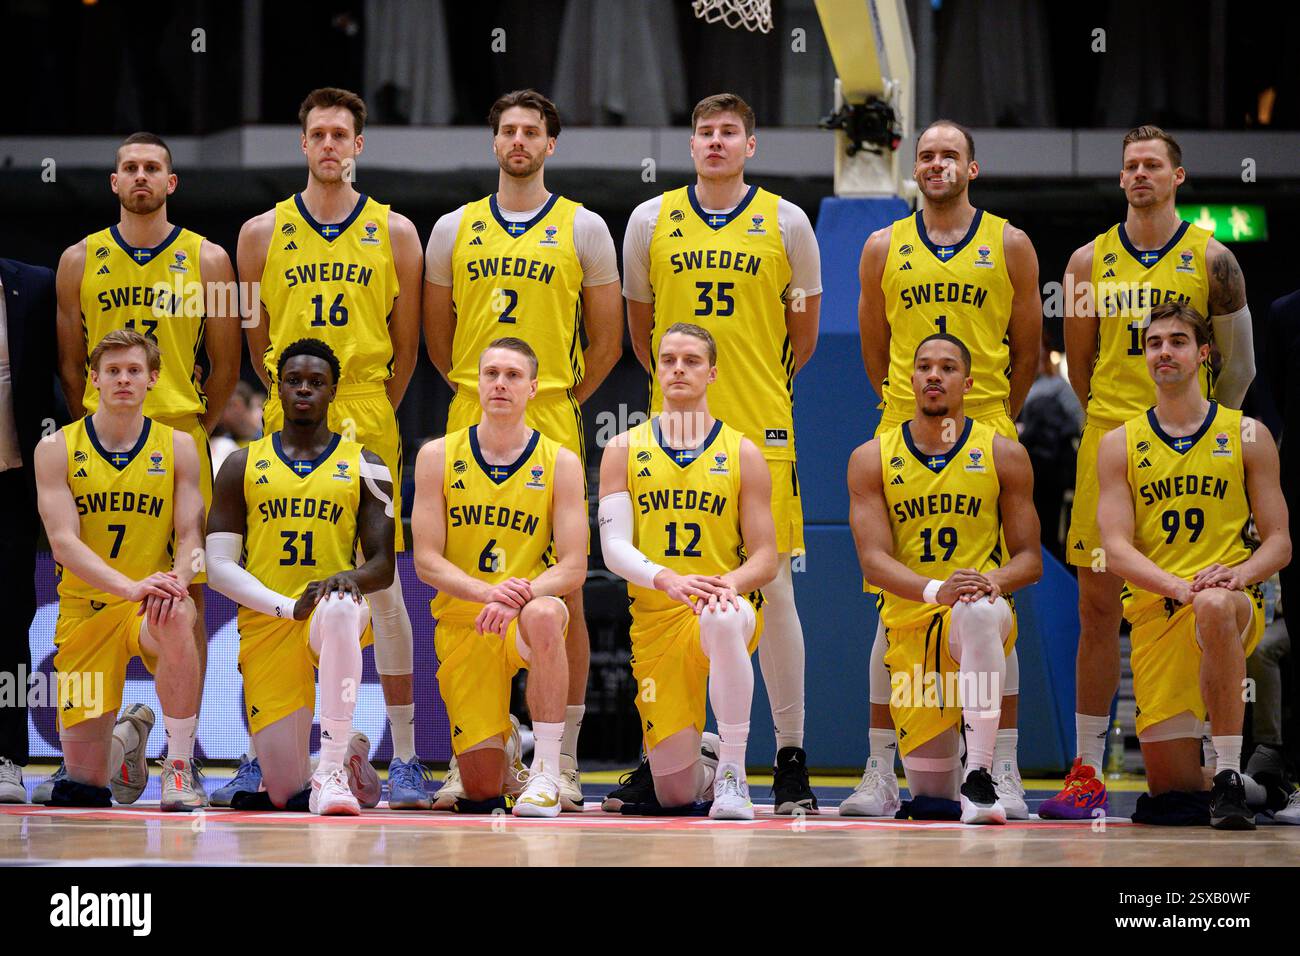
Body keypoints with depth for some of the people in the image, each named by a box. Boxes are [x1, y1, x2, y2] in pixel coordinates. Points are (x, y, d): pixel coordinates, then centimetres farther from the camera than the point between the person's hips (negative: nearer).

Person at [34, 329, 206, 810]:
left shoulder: (178, 447, 3)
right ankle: (129, 734, 38)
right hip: (85, 611, 0)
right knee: (85, 784, -1)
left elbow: (191, 536, -2)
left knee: (176, 618, -41)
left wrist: (175, 581, -26)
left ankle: (181, 765, -26)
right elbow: (63, 542, -12)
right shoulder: (57, 450, -2)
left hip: (151, 607, 0)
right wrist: (131, 586, -29)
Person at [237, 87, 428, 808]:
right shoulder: (263, 232, 8)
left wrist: (371, 411, 5)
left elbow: (406, 346, 9)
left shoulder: (395, 233, 6)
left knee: (383, 584, -3)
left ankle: (404, 756, 1)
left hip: (368, 420, -1)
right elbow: (256, 341, 13)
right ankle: (262, 750, 9)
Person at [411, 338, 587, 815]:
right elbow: (426, 561, -4)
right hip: (461, 627, 1)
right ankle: (503, 749, 33)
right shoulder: (438, 456, 1)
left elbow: (573, 567, -7)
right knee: (481, 792, -7)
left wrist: (520, 595, -27)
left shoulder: (559, 463, -1)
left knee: (543, 615, -41)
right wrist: (489, 592, -22)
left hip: (527, 618, -1)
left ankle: (546, 772, -30)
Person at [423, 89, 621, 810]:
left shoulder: (583, 229, 6)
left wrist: (564, 398, 4)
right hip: (470, 427, 2)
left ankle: (562, 759, 3)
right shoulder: (454, 229, 11)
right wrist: (474, 388, 10)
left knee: (562, 594, -3)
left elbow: (607, 340, 8)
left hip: (552, 428, -2)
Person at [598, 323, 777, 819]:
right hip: (655, 618, 2)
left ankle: (732, 772, -32)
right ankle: (705, 757, 33)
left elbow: (765, 558, 2)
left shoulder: (742, 454, 5)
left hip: (727, 605, -1)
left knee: (723, 622, -43)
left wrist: (729, 583, -21)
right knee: (674, 793, -6)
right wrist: (668, 579, -22)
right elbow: (614, 548, -2)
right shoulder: (625, 450, 7)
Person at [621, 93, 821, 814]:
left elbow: (804, 332, 13)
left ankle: (791, 759, 5)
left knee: (773, 586, -1)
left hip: (761, 430, -1)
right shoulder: (650, 221, 7)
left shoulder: (786, 222, 4)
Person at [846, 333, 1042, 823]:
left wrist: (994, 580, -22)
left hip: (979, 614, -2)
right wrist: (936, 589, -27)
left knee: (979, 613, -43)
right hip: (909, 624, 2)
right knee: (931, 794, 1)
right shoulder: (871, 460, 3)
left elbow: (1030, 558, 2)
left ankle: (979, 776, -37)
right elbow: (873, 560, -7)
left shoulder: (1003, 454, 3)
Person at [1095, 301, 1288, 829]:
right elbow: (1116, 548, -2)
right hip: (1154, 612, 2)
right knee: (1168, 788, -4)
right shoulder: (1120, 445, 9)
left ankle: (1229, 777, -35)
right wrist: (1180, 586, -21)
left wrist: (1239, 574, -17)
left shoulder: (1247, 436, 8)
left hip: (1236, 602, -2)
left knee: (1214, 607, -42)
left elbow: (1279, 542, 6)